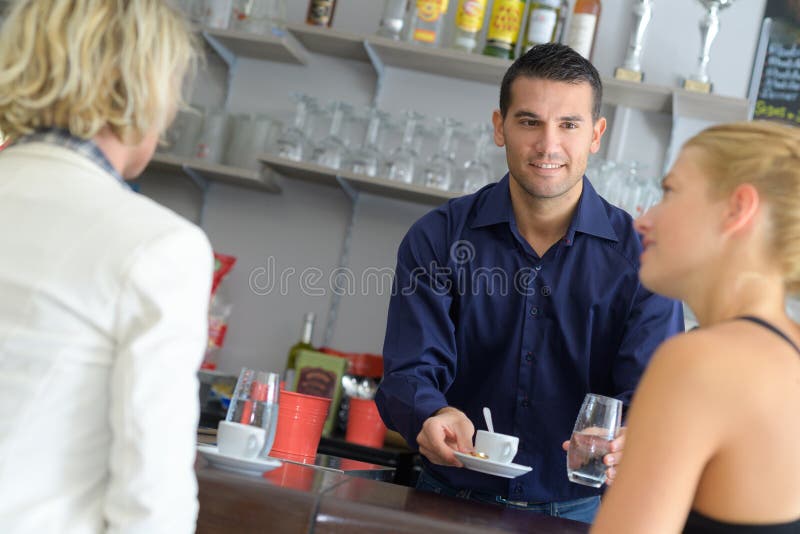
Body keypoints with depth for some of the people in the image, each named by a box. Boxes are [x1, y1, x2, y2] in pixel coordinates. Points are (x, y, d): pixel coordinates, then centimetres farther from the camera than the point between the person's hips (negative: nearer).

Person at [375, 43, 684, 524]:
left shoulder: (643, 255, 1)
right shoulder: (438, 239, 4)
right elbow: (410, 371, -2)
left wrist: (625, 440, -30)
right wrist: (432, 416, -26)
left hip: (578, 513, -1)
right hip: (451, 501, 1)